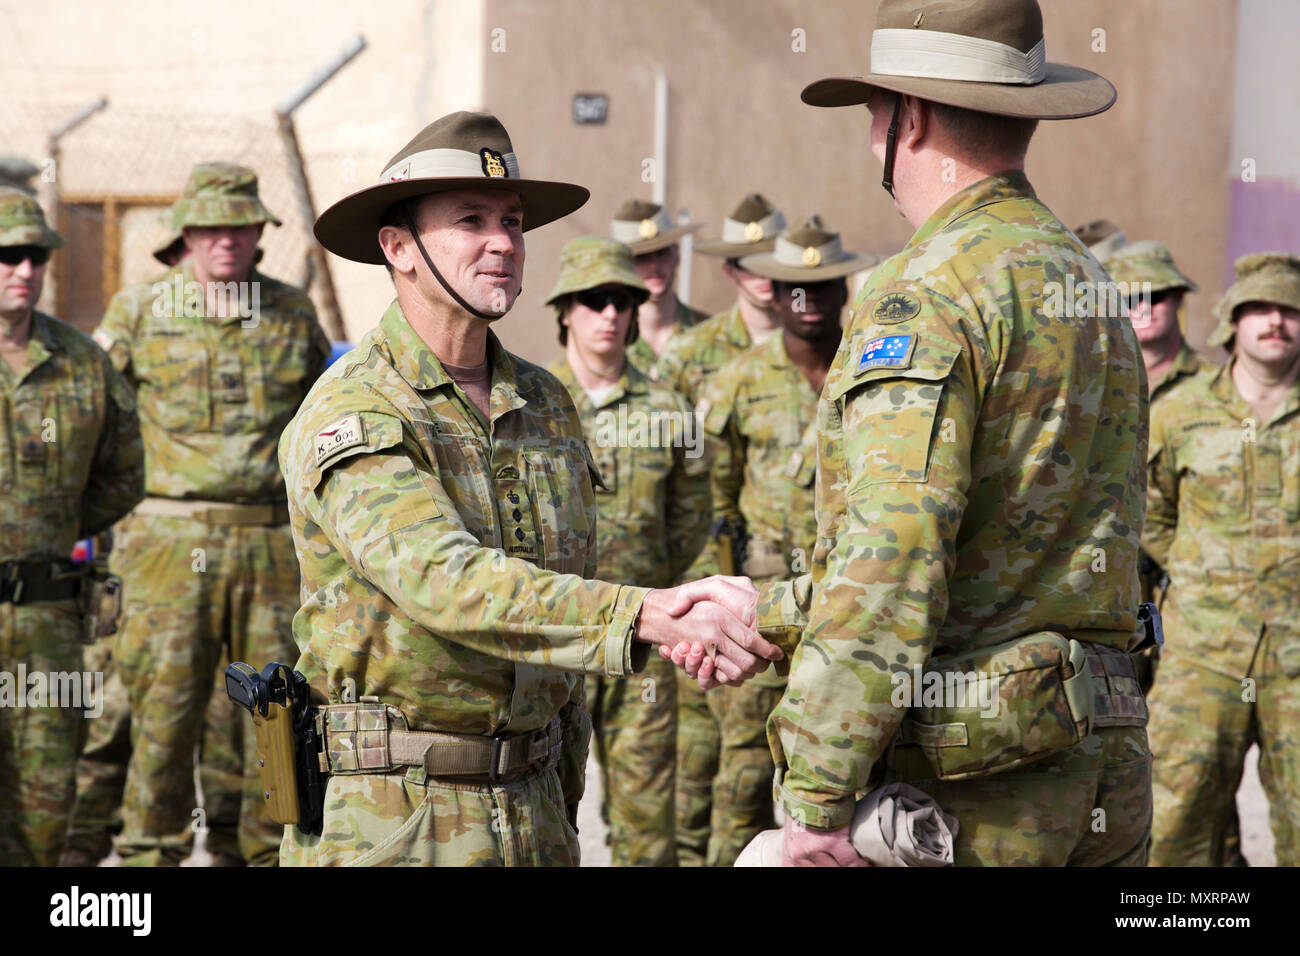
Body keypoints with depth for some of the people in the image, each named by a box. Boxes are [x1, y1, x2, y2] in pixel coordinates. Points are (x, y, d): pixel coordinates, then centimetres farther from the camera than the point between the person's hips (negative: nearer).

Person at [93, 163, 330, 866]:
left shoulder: (293, 314, 9)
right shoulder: (139, 312, 3)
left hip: (272, 545, 2)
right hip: (173, 545, -2)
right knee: (164, 714, -2)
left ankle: (263, 851, 17)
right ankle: (149, 853, 8)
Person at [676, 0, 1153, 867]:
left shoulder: (926, 297, -12)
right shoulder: (1093, 288, 17)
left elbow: (892, 559, -22)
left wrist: (817, 794, -18)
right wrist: (763, 618, 21)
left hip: (970, 787, -8)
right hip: (1107, 768, 9)